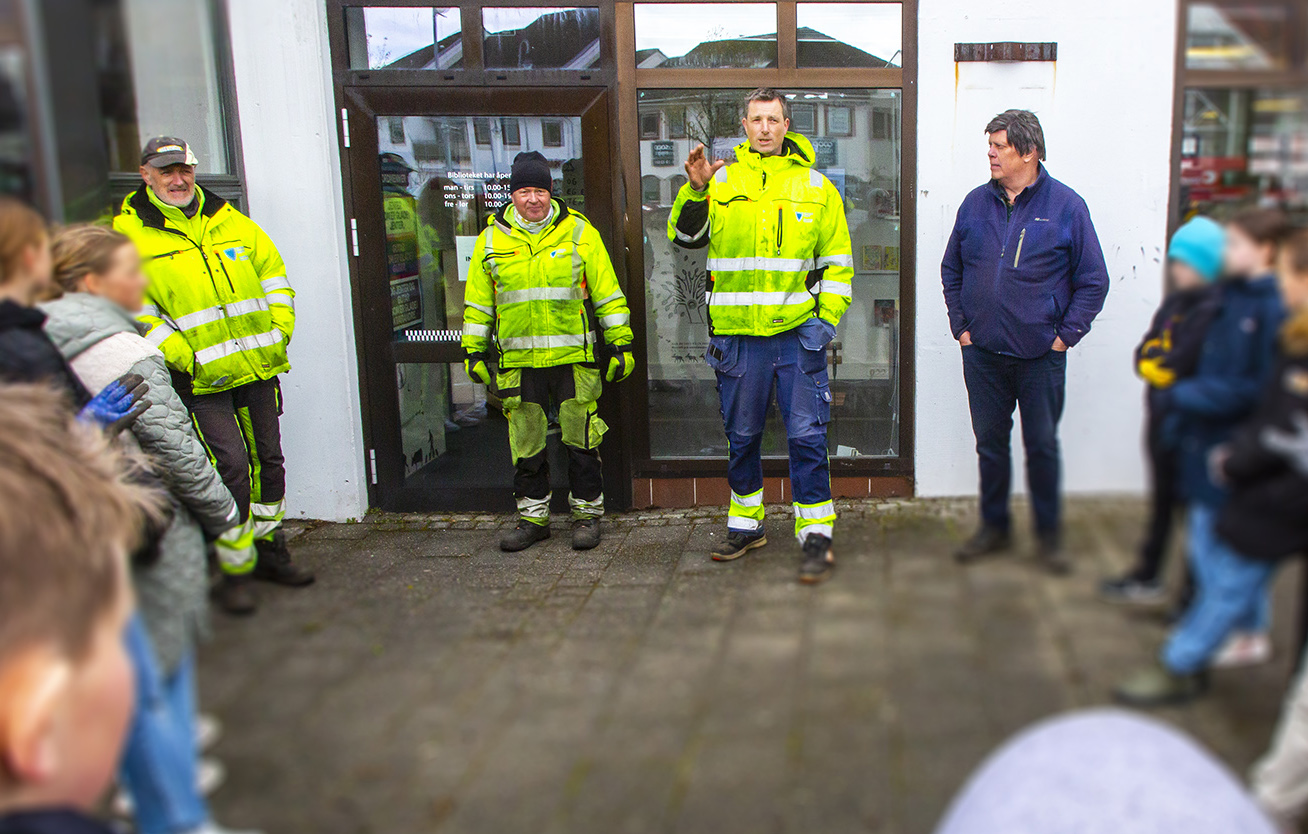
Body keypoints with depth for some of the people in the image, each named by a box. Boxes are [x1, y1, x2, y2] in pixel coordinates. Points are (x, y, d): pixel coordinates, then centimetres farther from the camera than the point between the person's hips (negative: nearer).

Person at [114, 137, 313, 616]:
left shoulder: (229, 221, 11)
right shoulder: (130, 233, -3)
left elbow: (272, 272, 17)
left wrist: (280, 330, 5)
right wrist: (180, 356, -15)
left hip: (257, 365, 5)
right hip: (202, 378, -5)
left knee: (268, 458, 12)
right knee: (230, 465, -10)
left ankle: (270, 551, 29)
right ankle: (235, 571, 5)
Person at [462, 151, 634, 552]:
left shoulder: (579, 232, 2)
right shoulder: (491, 240, 8)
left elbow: (608, 293, 4)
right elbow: (478, 302, 15)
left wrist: (621, 343, 1)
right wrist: (474, 351, 12)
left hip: (574, 357, -2)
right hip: (519, 362, 2)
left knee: (581, 440, 2)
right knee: (526, 444, 8)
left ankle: (587, 513, 16)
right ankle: (533, 516, 21)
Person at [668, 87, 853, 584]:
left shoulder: (815, 185, 7)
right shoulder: (721, 180, 7)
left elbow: (837, 262, 9)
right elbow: (685, 236, 3)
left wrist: (826, 321, -1)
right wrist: (695, 189, -12)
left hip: (798, 334, -1)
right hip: (736, 335, 2)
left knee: (806, 435, -2)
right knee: (741, 437, 13)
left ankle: (816, 537, 7)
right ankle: (746, 525, 29)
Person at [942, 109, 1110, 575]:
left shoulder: (1067, 206, -3)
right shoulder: (976, 203, 7)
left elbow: (1093, 281, 0)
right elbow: (951, 269, 15)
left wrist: (1066, 335, -6)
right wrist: (960, 325, 6)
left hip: (1041, 357, -3)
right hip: (982, 353, 3)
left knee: (1042, 447, 5)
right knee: (990, 444, 11)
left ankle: (1048, 536, 20)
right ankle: (993, 528, 26)